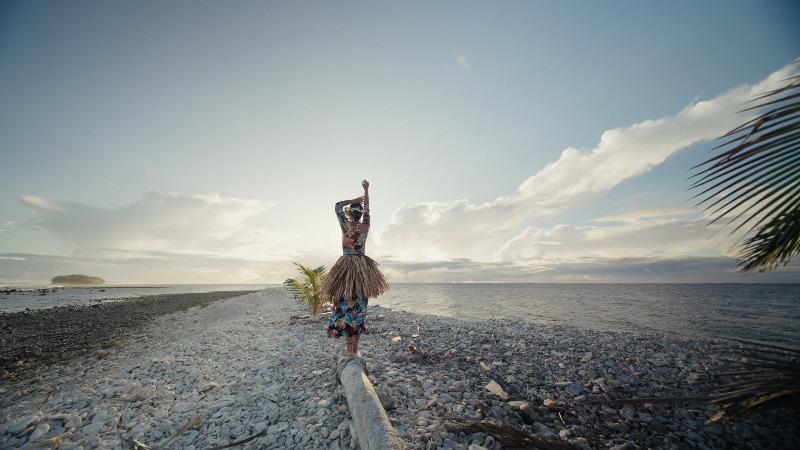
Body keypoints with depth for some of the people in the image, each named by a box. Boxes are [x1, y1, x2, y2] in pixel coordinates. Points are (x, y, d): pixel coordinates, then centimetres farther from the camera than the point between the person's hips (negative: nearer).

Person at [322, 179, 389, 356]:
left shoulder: (345, 225, -6)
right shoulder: (365, 226, 0)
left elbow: (338, 205, 8)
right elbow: (367, 209, 15)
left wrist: (354, 200, 11)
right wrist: (366, 190, 23)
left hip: (347, 269, -2)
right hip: (363, 270, 3)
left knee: (346, 306, 3)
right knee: (359, 307, 8)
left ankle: (349, 347, 5)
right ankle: (355, 347, 15)